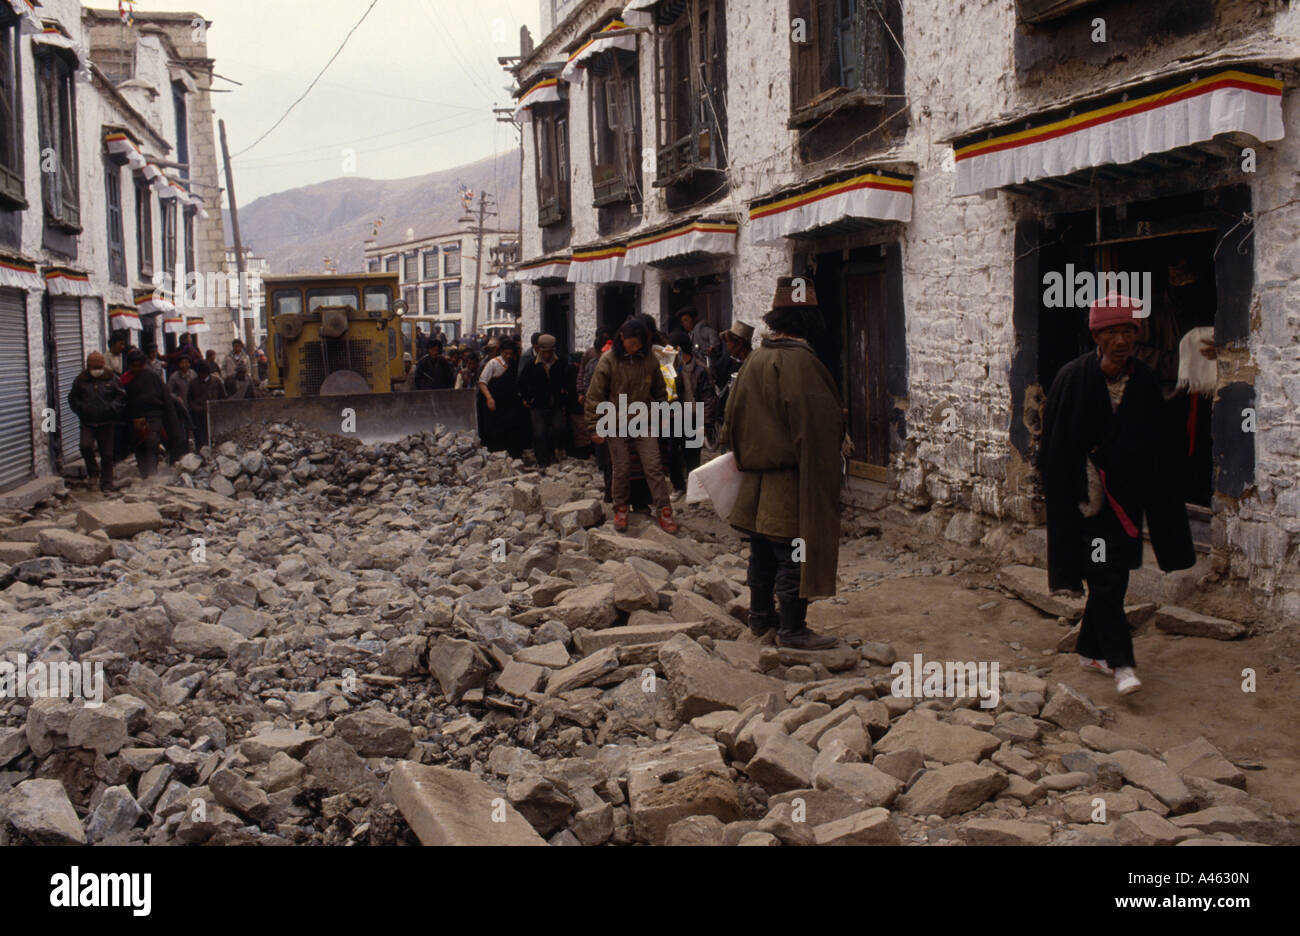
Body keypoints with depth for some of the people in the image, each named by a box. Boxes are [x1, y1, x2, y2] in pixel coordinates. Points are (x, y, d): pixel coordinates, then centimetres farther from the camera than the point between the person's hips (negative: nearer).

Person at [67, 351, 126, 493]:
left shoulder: (111, 378, 0)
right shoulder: (81, 380, 3)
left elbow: (121, 396, 5)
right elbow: (72, 398, 11)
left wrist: (112, 407, -10)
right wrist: (81, 408, -6)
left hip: (106, 423, 0)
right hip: (88, 423, 1)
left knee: (107, 454, 4)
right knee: (86, 446, -22)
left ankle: (106, 483, 14)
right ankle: (92, 470, 5)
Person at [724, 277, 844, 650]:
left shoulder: (755, 359, 8)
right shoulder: (798, 360, -17)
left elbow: (735, 415, 16)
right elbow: (815, 424, -19)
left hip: (755, 476, 8)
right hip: (792, 479, -8)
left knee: (763, 552, 17)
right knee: (795, 554, -1)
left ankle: (761, 617, 29)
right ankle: (792, 629, 4)